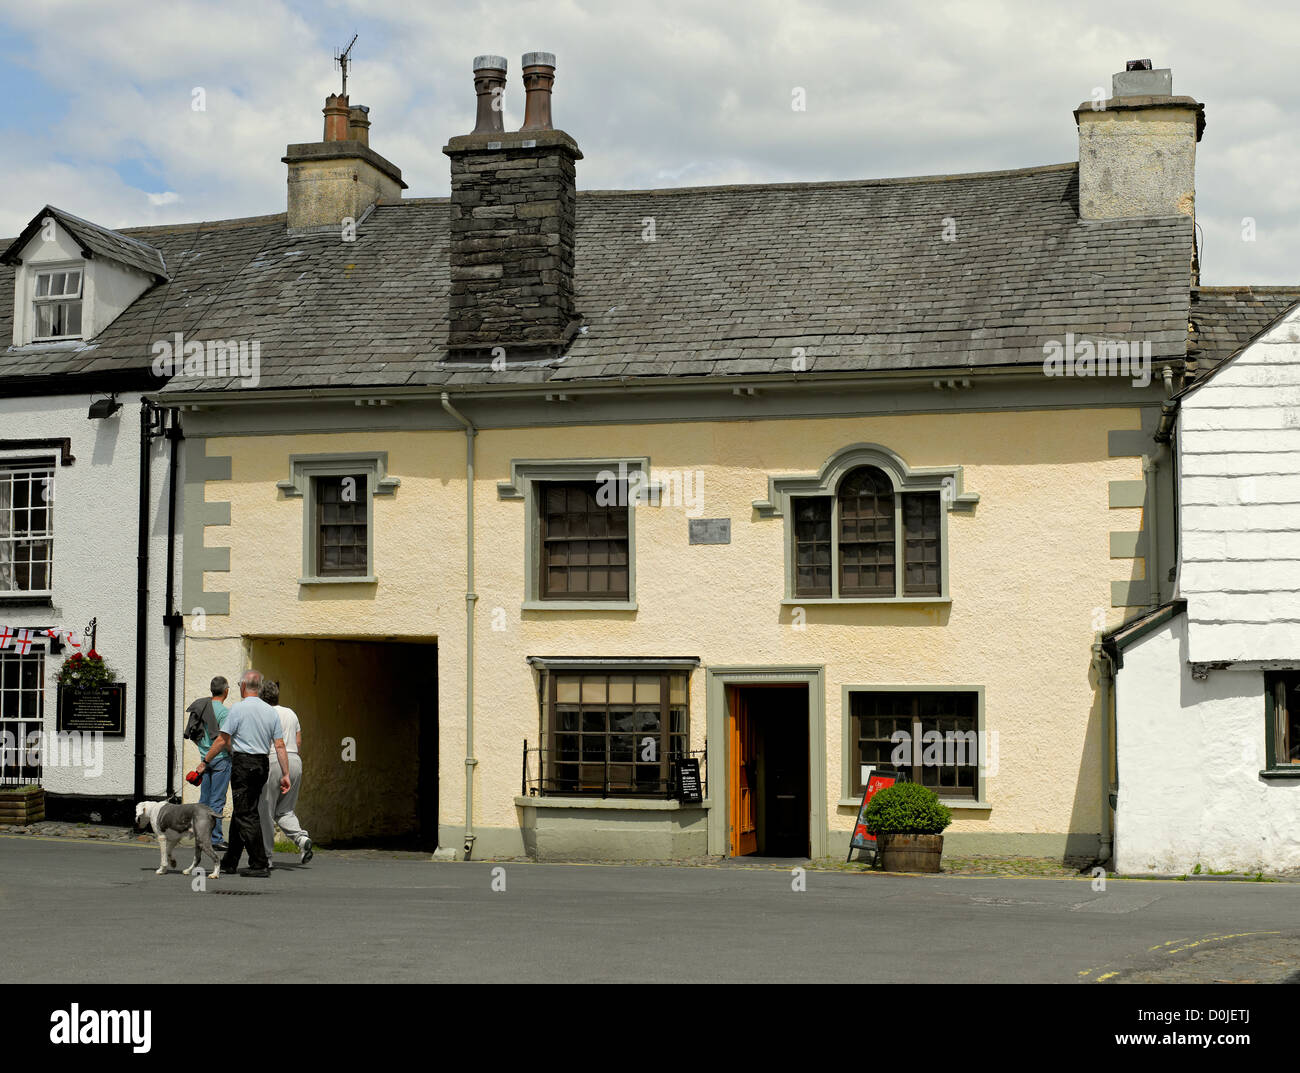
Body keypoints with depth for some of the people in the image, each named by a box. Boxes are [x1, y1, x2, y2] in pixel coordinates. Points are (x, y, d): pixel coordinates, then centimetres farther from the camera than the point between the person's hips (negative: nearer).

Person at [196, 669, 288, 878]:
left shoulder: (239, 709, -9)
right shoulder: (271, 712, 8)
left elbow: (222, 741, -9)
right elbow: (280, 746, 5)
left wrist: (204, 762, 1)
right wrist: (285, 775, 7)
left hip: (243, 763, -7)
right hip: (263, 765, 7)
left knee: (246, 815, -5)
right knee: (241, 812, 15)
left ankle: (260, 864, -10)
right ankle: (230, 862, 22)